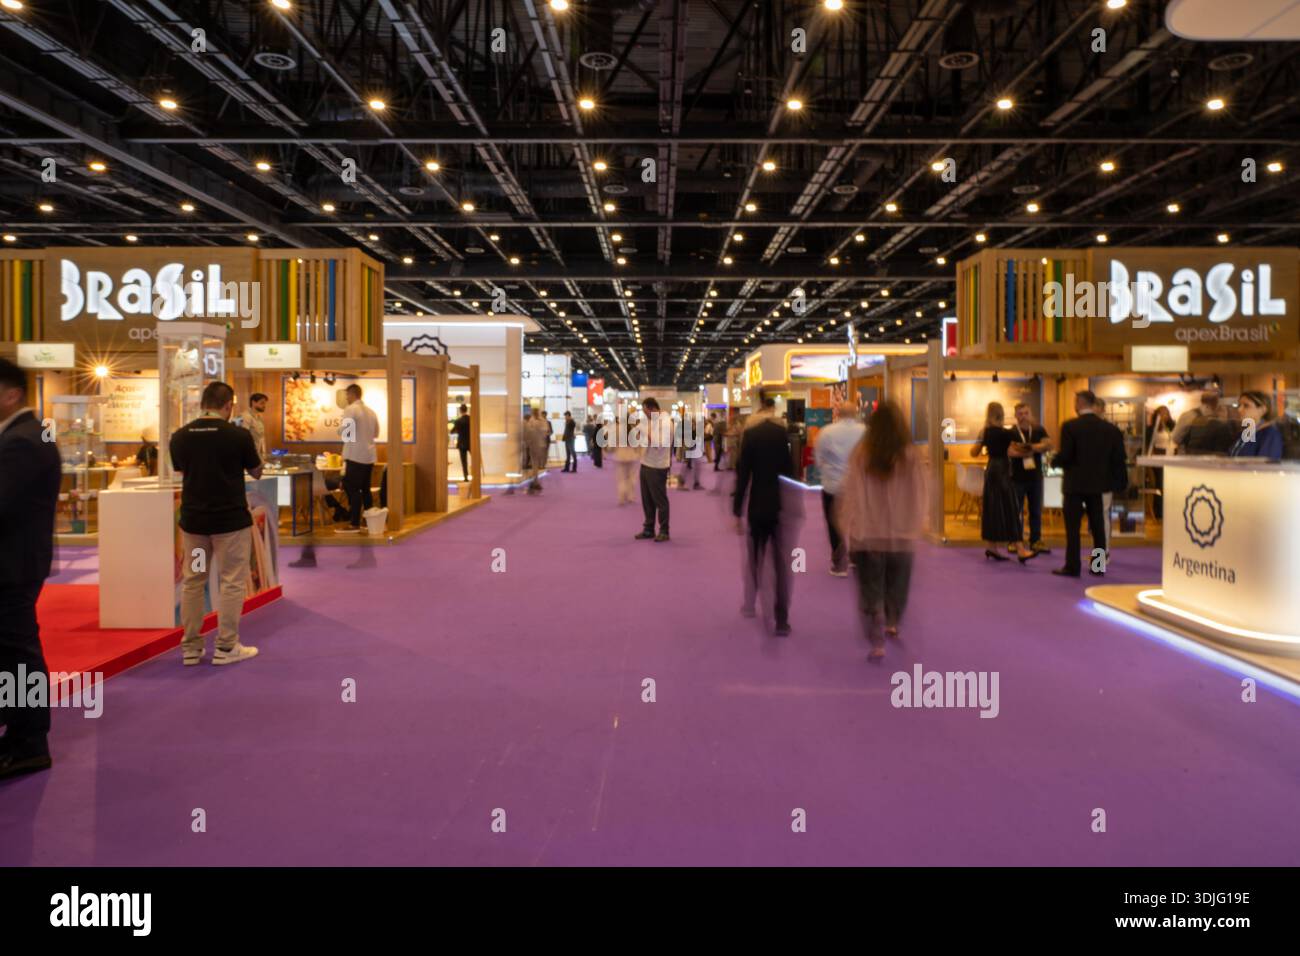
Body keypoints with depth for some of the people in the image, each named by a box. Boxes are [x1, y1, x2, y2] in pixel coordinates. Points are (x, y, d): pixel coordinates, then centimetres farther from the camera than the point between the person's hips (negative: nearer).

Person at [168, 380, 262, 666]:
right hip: (230, 519, -4)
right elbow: (257, 472, 4)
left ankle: (190, 647, 17)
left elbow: (182, 472, 16)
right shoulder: (238, 435, -11)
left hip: (193, 519, 4)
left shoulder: (180, 437, 0)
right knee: (231, 583, 4)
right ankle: (226, 647, 7)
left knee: (192, 582, 12)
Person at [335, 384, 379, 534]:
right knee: (365, 489, 14)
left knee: (352, 489, -4)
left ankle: (354, 524, -5)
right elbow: (376, 432, 20)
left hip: (355, 455, -7)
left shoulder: (350, 409, -10)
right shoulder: (371, 411, 11)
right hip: (369, 455, 7)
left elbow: (342, 431, -14)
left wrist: (341, 428, 6)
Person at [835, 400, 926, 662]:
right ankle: (892, 625, 42)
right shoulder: (911, 457, -8)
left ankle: (877, 642, -1)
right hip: (902, 534, 2)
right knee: (897, 585, 23)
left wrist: (847, 527, 3)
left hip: (867, 534, -1)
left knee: (870, 588, 7)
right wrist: (915, 527, 13)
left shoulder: (860, 455, -10)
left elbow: (849, 494, -6)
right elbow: (919, 498, -1)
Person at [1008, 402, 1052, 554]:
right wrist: (1037, 449, -19)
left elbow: (1048, 445, -9)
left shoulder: (1039, 430, 5)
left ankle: (1036, 541, 13)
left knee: (1036, 511, 7)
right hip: (1017, 477, -3)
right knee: (1016, 511, 2)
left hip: (1036, 476, 3)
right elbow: (1010, 452, -20)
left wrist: (1030, 447, -21)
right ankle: (1015, 541, 9)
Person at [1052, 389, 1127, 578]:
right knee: (1098, 526, 11)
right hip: (1098, 483, 4)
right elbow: (1117, 458, 2)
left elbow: (1065, 456, -16)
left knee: (1073, 527, 1)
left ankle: (1072, 566, 2)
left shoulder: (1070, 426, -13)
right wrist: (1118, 482, 12)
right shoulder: (1110, 428, 2)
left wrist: (1055, 460, 5)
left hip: (1075, 483, -4)